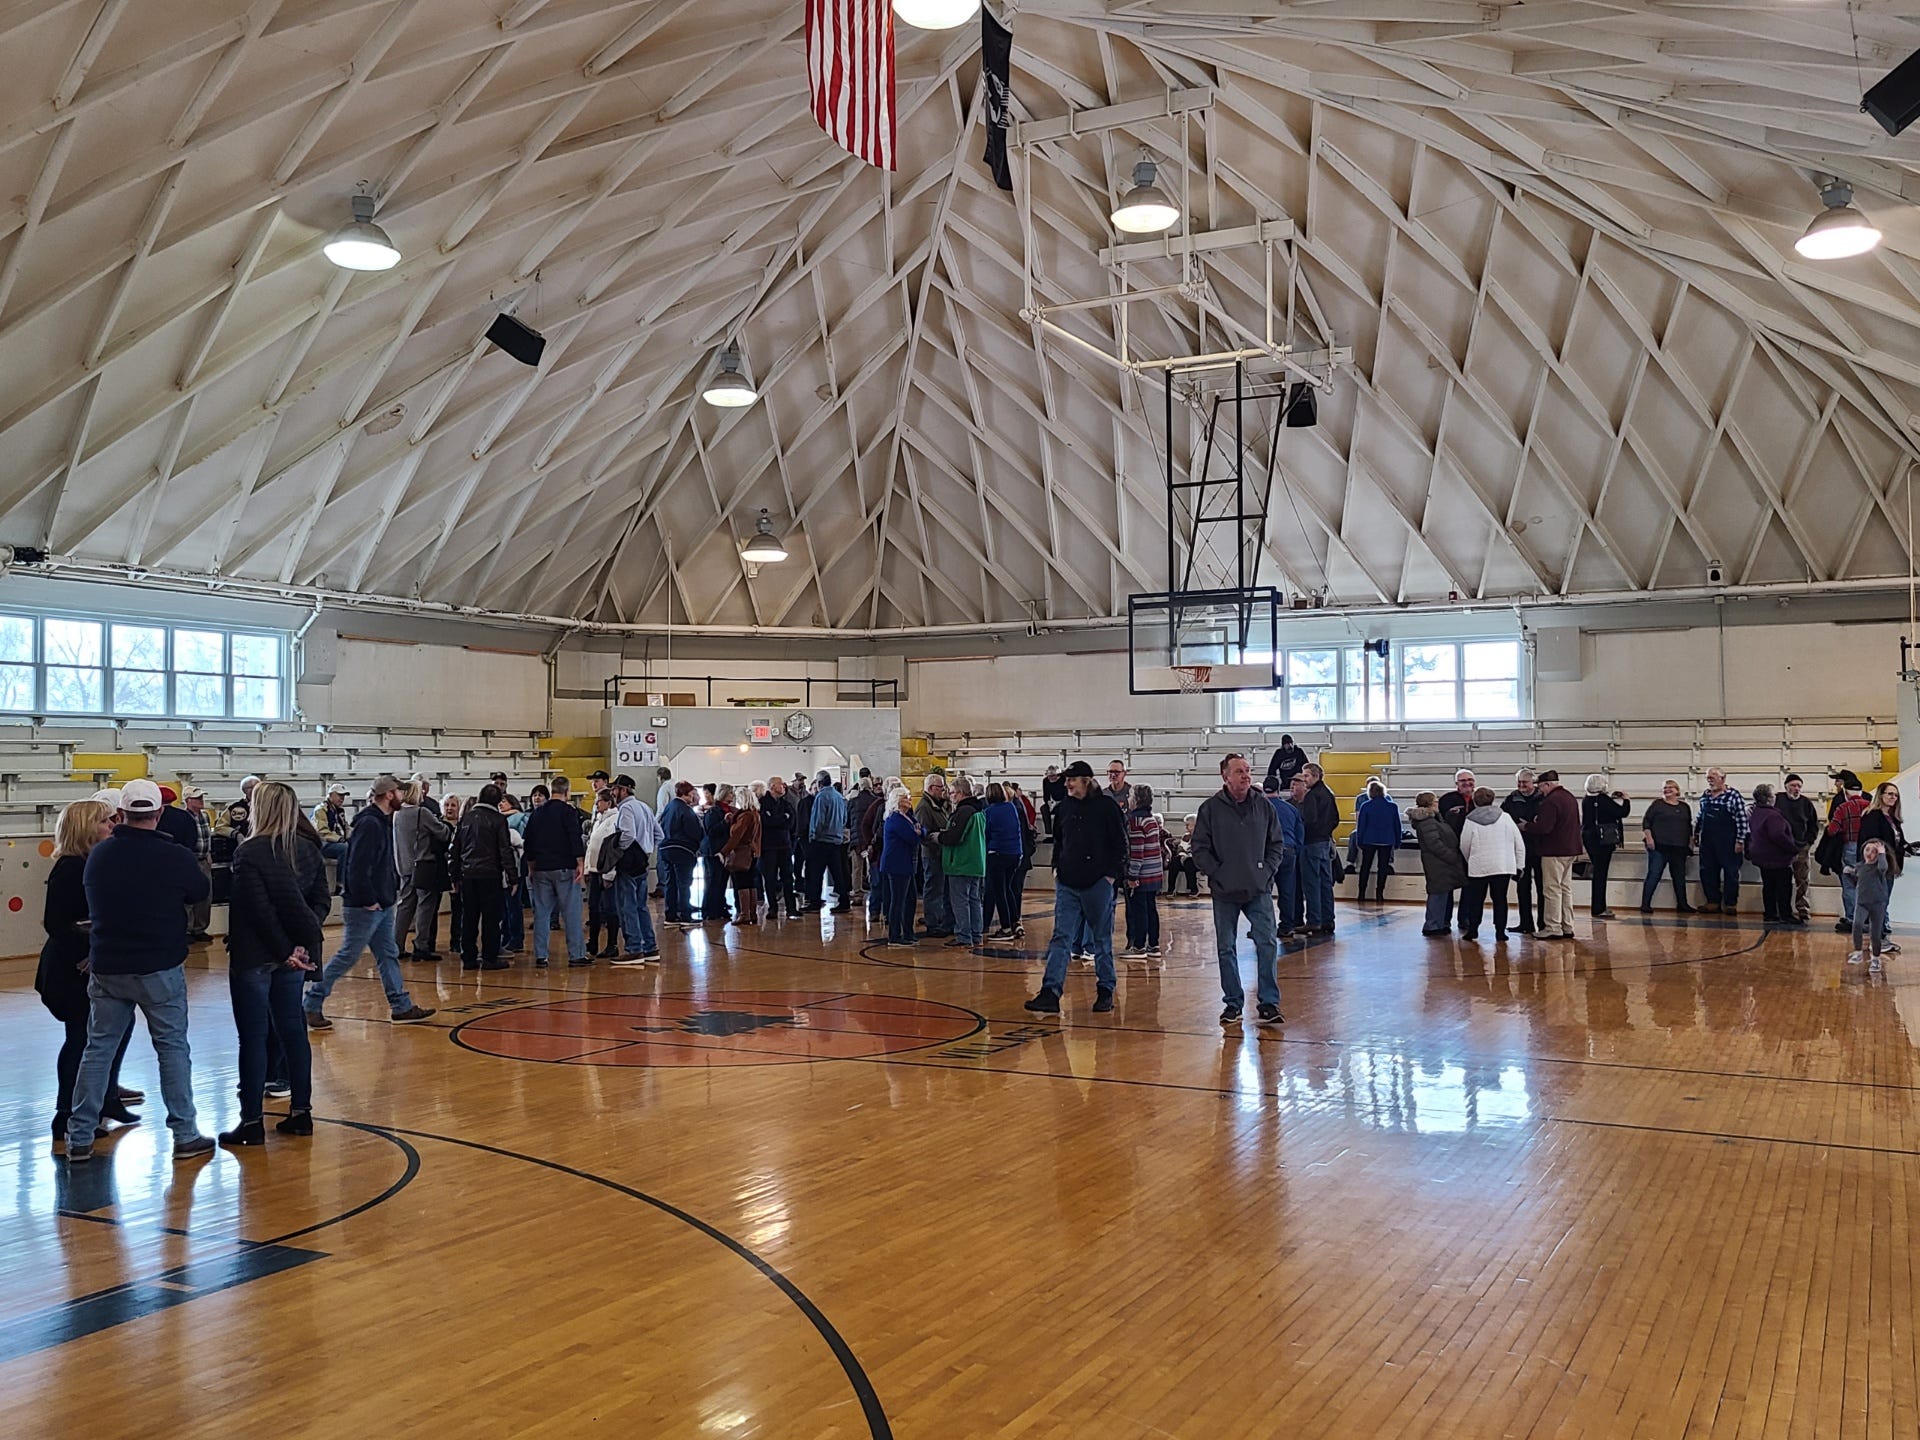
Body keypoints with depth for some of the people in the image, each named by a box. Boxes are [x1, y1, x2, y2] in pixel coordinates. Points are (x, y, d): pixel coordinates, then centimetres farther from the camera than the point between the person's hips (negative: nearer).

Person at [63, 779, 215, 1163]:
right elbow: (201, 893, 4)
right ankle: (185, 1135, 8)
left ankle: (79, 1138, 15)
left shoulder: (98, 855, -1)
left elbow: (93, 904, 12)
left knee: (98, 1049, 12)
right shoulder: (175, 857, -14)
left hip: (106, 968, 4)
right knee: (173, 1048, 5)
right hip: (159, 969, -4)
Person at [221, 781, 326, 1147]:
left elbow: (261, 910, -19)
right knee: (291, 1029, 12)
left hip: (254, 957, -6)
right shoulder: (308, 850, 4)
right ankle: (301, 1112, 16)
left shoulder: (249, 853, -14)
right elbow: (322, 899, 2)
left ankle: (252, 1121, 5)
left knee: (253, 1036, 0)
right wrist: (303, 944, -4)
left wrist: (285, 951, -13)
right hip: (291, 955, 6)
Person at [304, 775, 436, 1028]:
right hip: (363, 906, -10)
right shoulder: (369, 824, -19)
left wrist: (394, 885, 9)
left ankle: (401, 1007, 16)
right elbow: (358, 867, -24)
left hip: (381, 905, 10)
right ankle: (312, 1005, 9)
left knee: (389, 954, 12)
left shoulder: (383, 822, 12)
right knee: (348, 956, -2)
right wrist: (368, 900, -20)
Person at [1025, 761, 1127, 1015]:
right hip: (1067, 884, 5)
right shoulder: (1065, 807, 9)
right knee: (1060, 938, -2)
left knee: (1102, 939, 8)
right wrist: (1056, 867, 11)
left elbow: (1120, 843, -4)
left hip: (1098, 884, -4)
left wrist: (1112, 874, -9)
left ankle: (1105, 990, 19)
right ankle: (1050, 993, -6)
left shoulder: (1106, 806, -7)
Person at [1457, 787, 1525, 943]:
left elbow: (1464, 846, 4)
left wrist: (1469, 860, 24)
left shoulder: (1470, 821, -4)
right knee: (1500, 899, 6)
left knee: (1476, 899, 9)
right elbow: (1519, 843, 2)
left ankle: (1472, 930, 12)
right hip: (1503, 866, 1)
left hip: (1478, 867, -1)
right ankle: (1500, 931, 5)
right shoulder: (1505, 817, 0)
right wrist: (1519, 865, 9)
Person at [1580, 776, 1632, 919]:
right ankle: (1598, 909, 0)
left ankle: (1600, 906, 24)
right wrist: (1626, 800, 3)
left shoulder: (1586, 800, 6)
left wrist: (1611, 797, 15)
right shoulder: (1603, 800, -16)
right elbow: (1623, 812, -13)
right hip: (1603, 840, -8)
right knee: (1600, 873, -3)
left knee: (1598, 871, 17)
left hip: (1588, 837, 8)